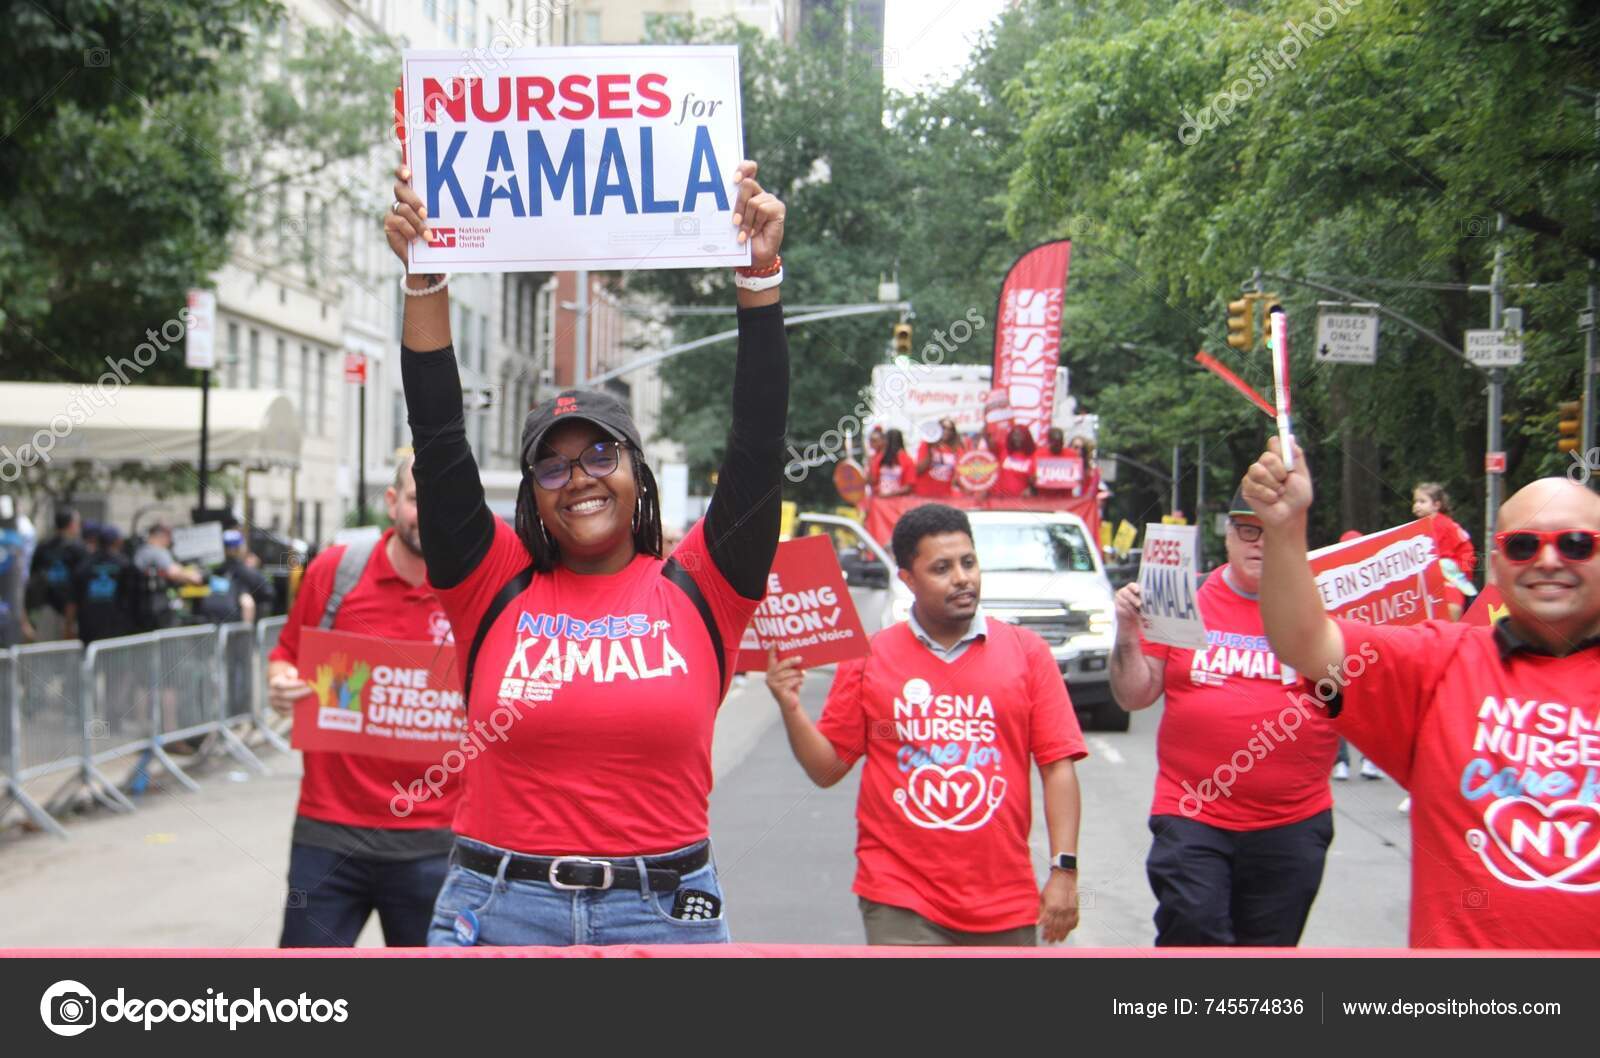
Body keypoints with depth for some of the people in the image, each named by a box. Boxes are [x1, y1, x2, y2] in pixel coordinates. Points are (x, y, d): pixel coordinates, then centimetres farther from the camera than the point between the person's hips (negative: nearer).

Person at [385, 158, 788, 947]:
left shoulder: (697, 591, 3)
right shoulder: (497, 586, 5)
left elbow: (758, 449, -4)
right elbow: (440, 446, -2)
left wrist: (760, 277, -9)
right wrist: (424, 281, -8)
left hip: (664, 913, 0)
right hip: (499, 911, 1)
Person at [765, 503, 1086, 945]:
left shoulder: (1026, 651, 4)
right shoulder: (868, 658, 3)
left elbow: (1058, 765, 1)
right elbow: (828, 768, 6)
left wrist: (1064, 869, -6)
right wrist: (791, 710, -11)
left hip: (1005, 903, 2)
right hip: (901, 902, -1)